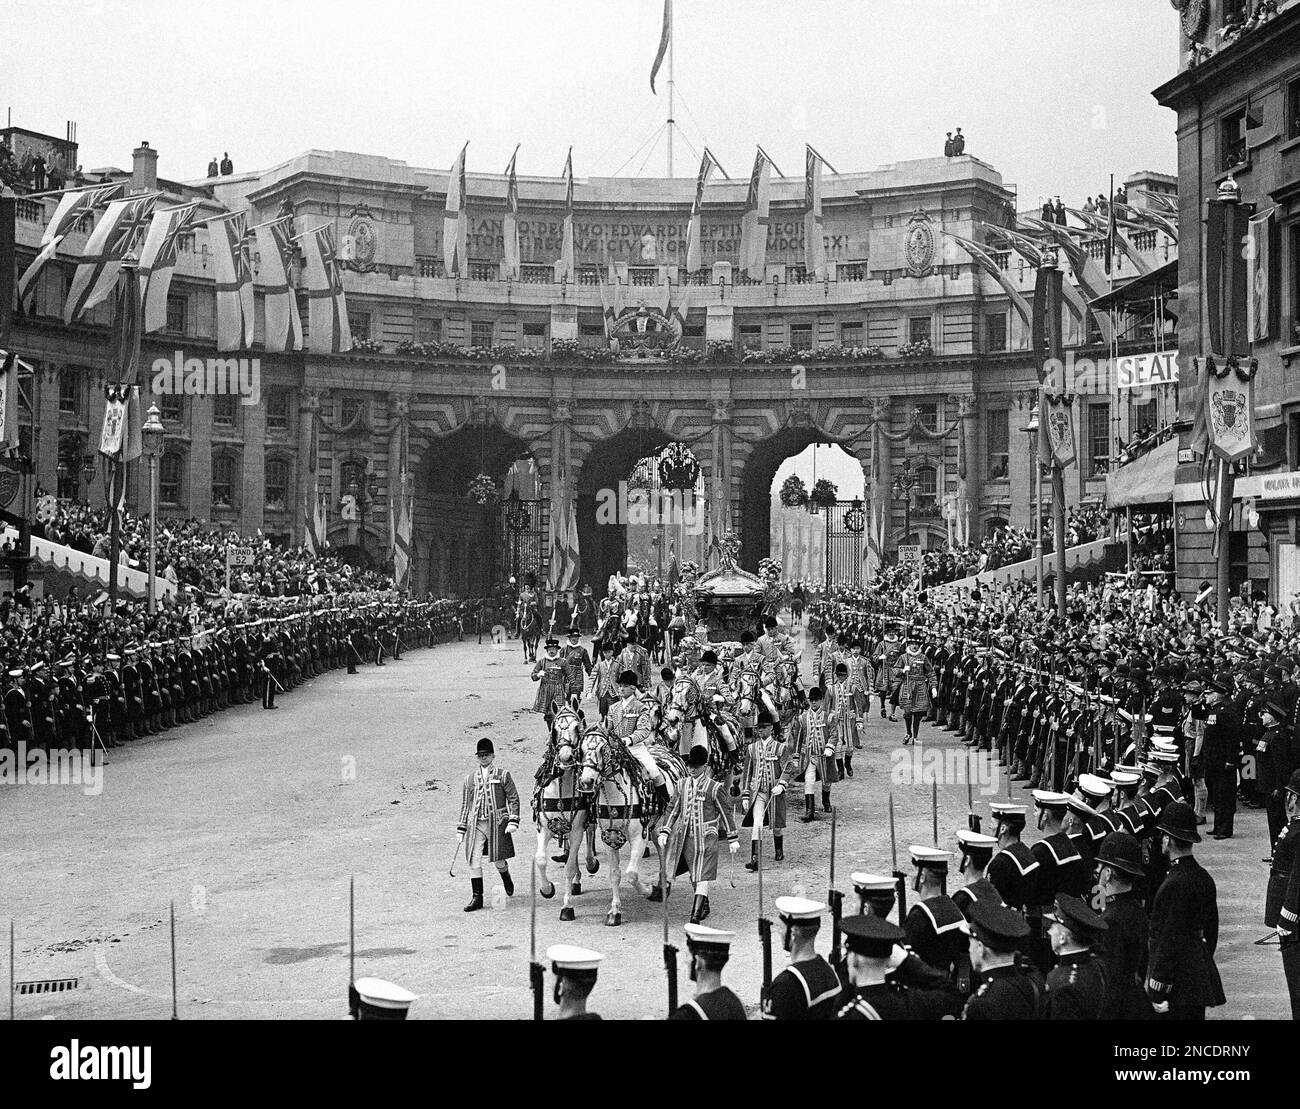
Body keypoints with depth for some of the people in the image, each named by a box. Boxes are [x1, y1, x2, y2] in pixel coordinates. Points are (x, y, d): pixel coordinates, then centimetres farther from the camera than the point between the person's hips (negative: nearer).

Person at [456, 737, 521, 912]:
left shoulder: (503, 775, 3)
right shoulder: (470, 779, 11)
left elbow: (514, 799, 2)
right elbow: (465, 806, 15)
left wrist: (513, 822, -10)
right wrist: (460, 830, 11)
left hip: (497, 822, -2)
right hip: (476, 824, 2)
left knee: (498, 860, 5)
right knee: (474, 860, -7)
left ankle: (507, 881, 38)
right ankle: (477, 897, 1)